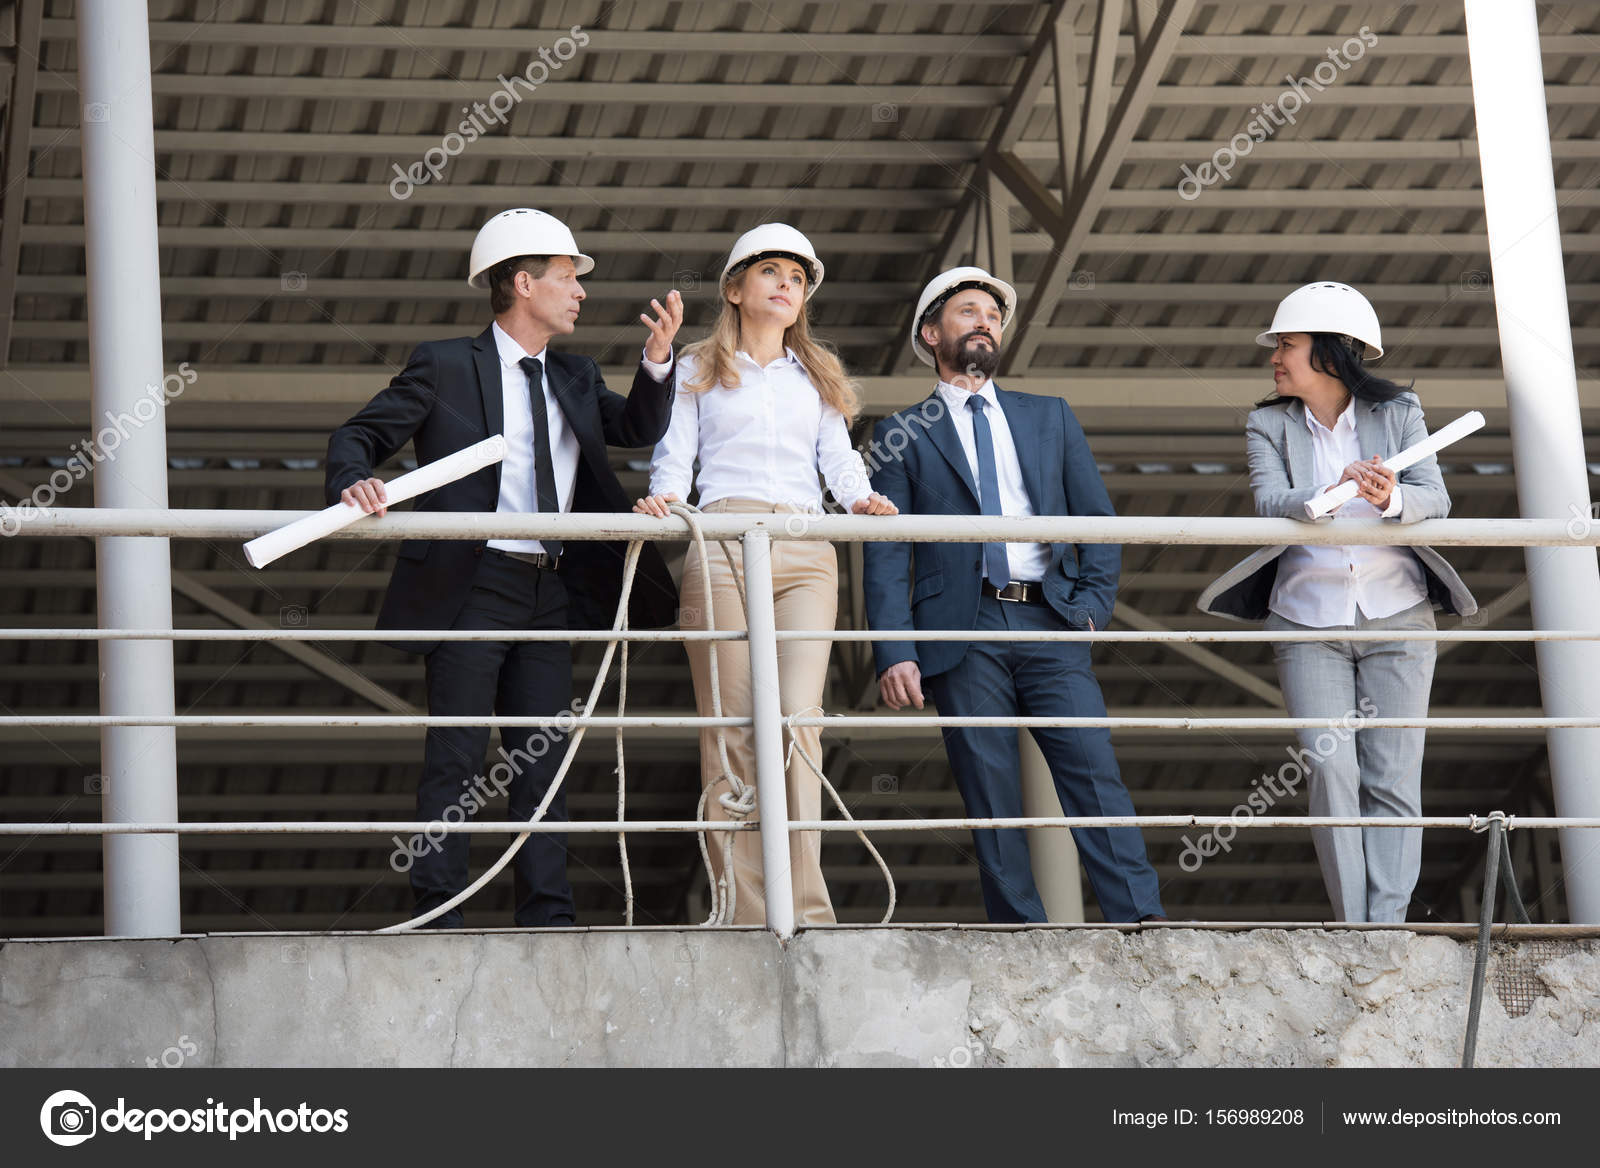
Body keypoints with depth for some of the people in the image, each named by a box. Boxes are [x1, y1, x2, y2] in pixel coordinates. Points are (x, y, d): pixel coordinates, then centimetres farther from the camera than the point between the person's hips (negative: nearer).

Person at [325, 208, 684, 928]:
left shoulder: (575, 381, 19)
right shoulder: (446, 368, 2)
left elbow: (639, 428, 8)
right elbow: (358, 436, 2)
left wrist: (657, 360, -9)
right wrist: (354, 484, -21)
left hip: (551, 591, 6)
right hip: (472, 588, -6)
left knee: (543, 756, 5)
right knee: (456, 756, -6)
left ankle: (547, 916, 6)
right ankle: (439, 915, -5)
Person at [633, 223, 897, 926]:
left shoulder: (817, 377, 27)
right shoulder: (697, 371, 20)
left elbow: (839, 459, 16)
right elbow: (674, 454, 10)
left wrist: (861, 498, -5)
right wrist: (662, 497, -11)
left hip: (805, 551, 2)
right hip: (724, 545, -1)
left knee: (797, 717, -16)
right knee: (731, 729, -9)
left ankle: (805, 907, -21)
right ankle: (744, 914, -11)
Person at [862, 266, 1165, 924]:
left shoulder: (1051, 418, 21)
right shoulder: (902, 437, 12)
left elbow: (1097, 517, 17)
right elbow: (886, 557, 4)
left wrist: (1094, 601, 1)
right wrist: (895, 653, -8)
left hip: (1049, 624, 1)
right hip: (963, 634, -1)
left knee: (1093, 772, -11)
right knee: (991, 798, -4)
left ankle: (1142, 921, -16)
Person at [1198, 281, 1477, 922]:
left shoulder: (1397, 414, 3)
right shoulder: (1269, 425, 5)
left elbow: (1435, 498, -9)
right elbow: (1270, 502, -12)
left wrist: (1390, 498, -32)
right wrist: (1335, 495, -32)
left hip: (1397, 615, 0)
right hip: (1308, 621, 0)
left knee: (1392, 779, -4)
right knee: (1329, 772, -10)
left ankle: (1388, 923, -5)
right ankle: (1353, 926, -6)